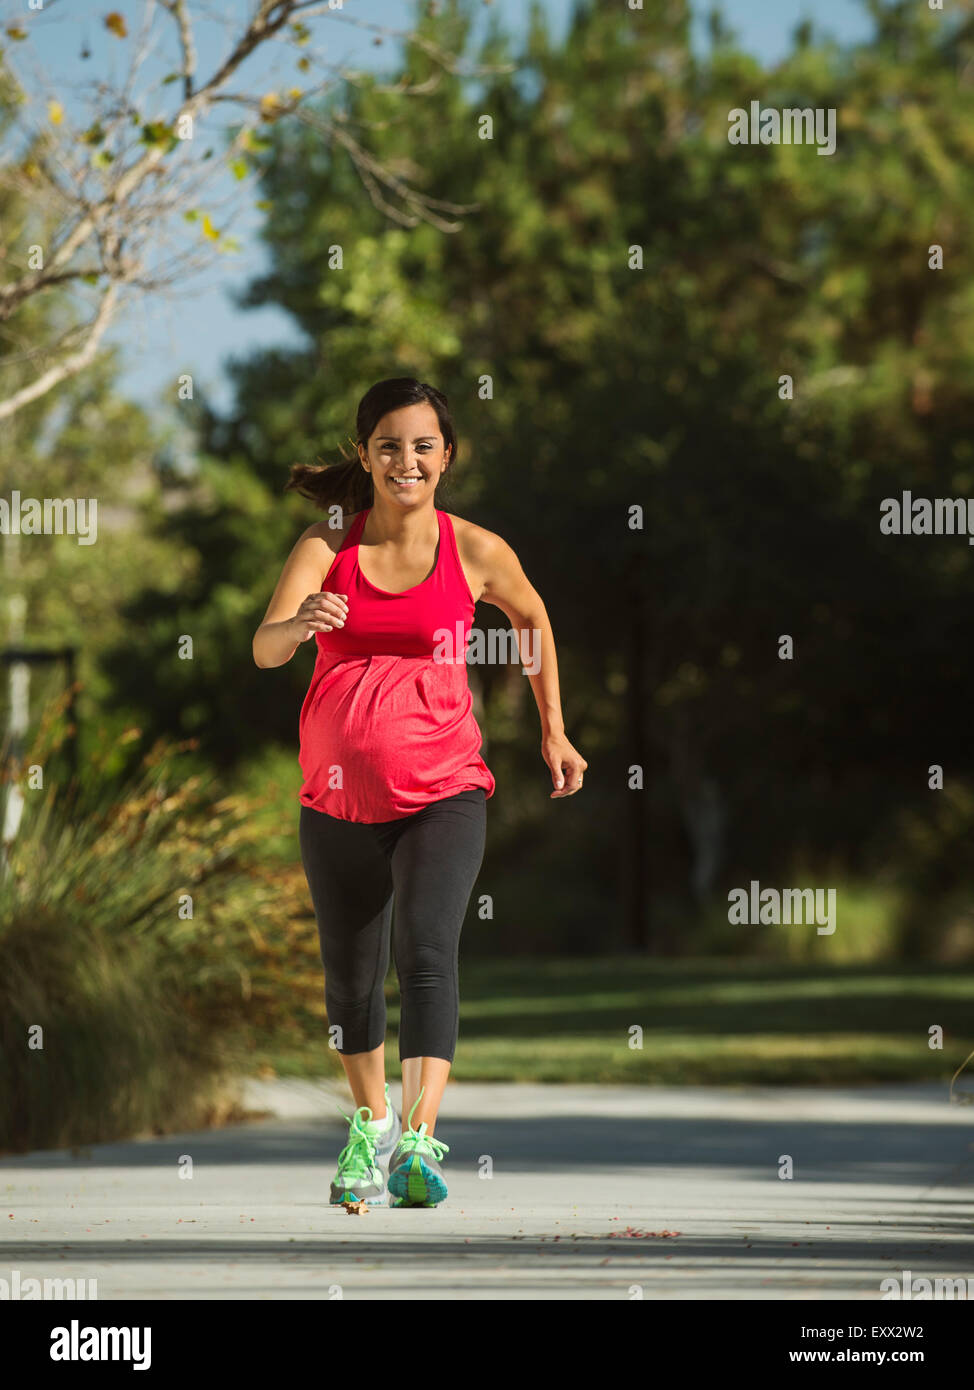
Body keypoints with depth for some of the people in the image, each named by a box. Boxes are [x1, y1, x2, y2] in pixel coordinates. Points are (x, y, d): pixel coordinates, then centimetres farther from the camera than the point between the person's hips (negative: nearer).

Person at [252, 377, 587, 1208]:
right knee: (351, 973, 14)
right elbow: (265, 647, -17)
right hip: (339, 792, 2)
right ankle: (370, 1126, 37)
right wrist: (299, 624, -40)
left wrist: (553, 730, 20)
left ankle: (419, 1138, -30)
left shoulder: (476, 552, -2)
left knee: (428, 952, -22)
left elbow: (532, 618, 19)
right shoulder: (328, 545, -2)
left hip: (442, 788, -2)